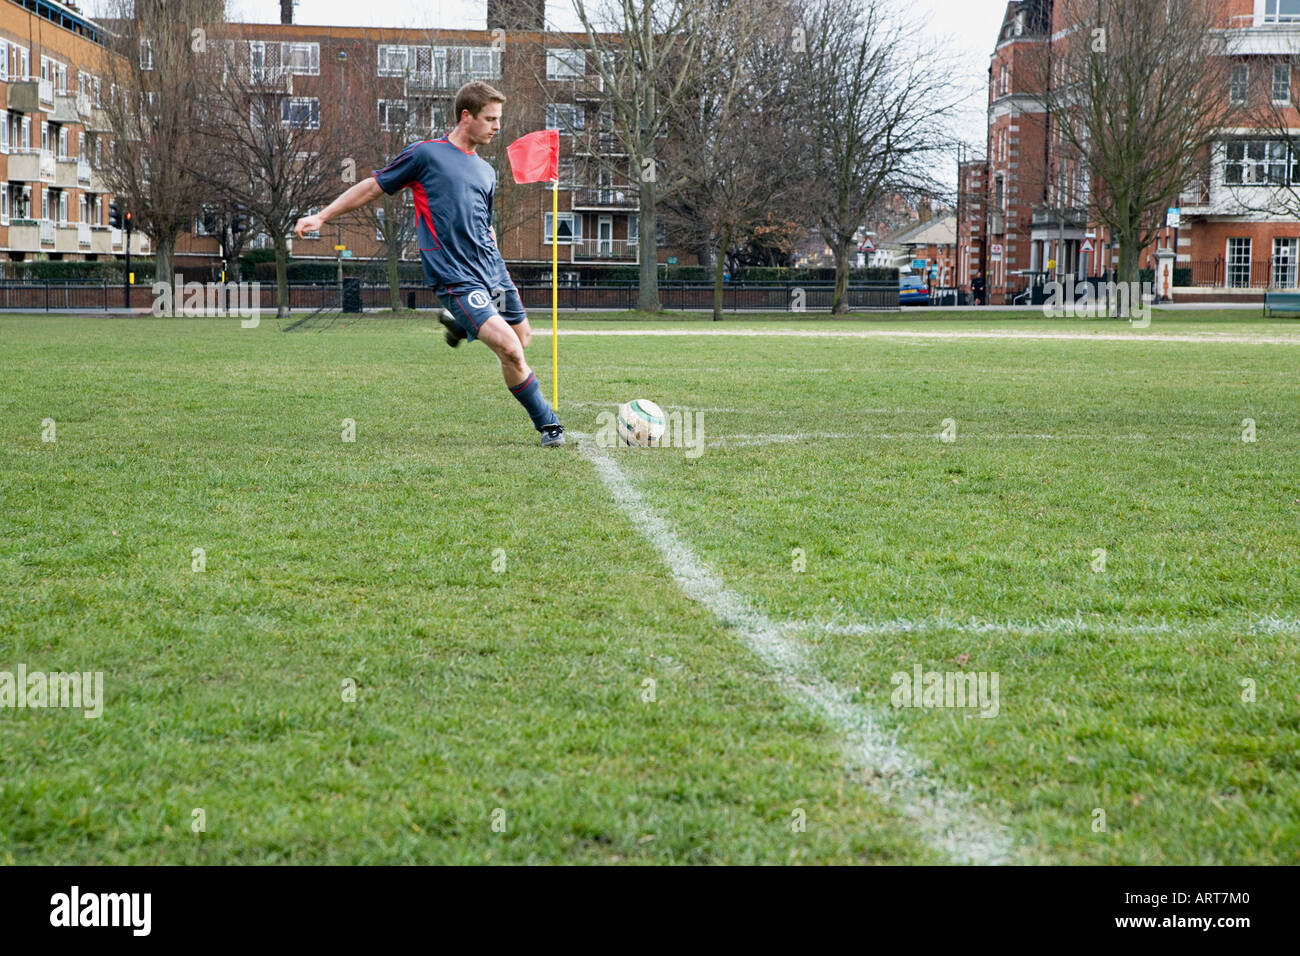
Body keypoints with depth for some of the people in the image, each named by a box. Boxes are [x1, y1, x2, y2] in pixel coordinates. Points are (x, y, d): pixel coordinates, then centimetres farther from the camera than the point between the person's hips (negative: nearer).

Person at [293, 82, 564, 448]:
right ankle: (547, 423, -3)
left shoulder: (487, 172, 17)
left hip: (494, 273, 7)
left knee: (523, 337, 8)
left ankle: (459, 324, 32)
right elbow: (373, 187, 5)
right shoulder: (426, 154, -2)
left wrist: (504, 280, 26)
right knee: (509, 349, -18)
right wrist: (321, 216, 3)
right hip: (456, 280, -7)